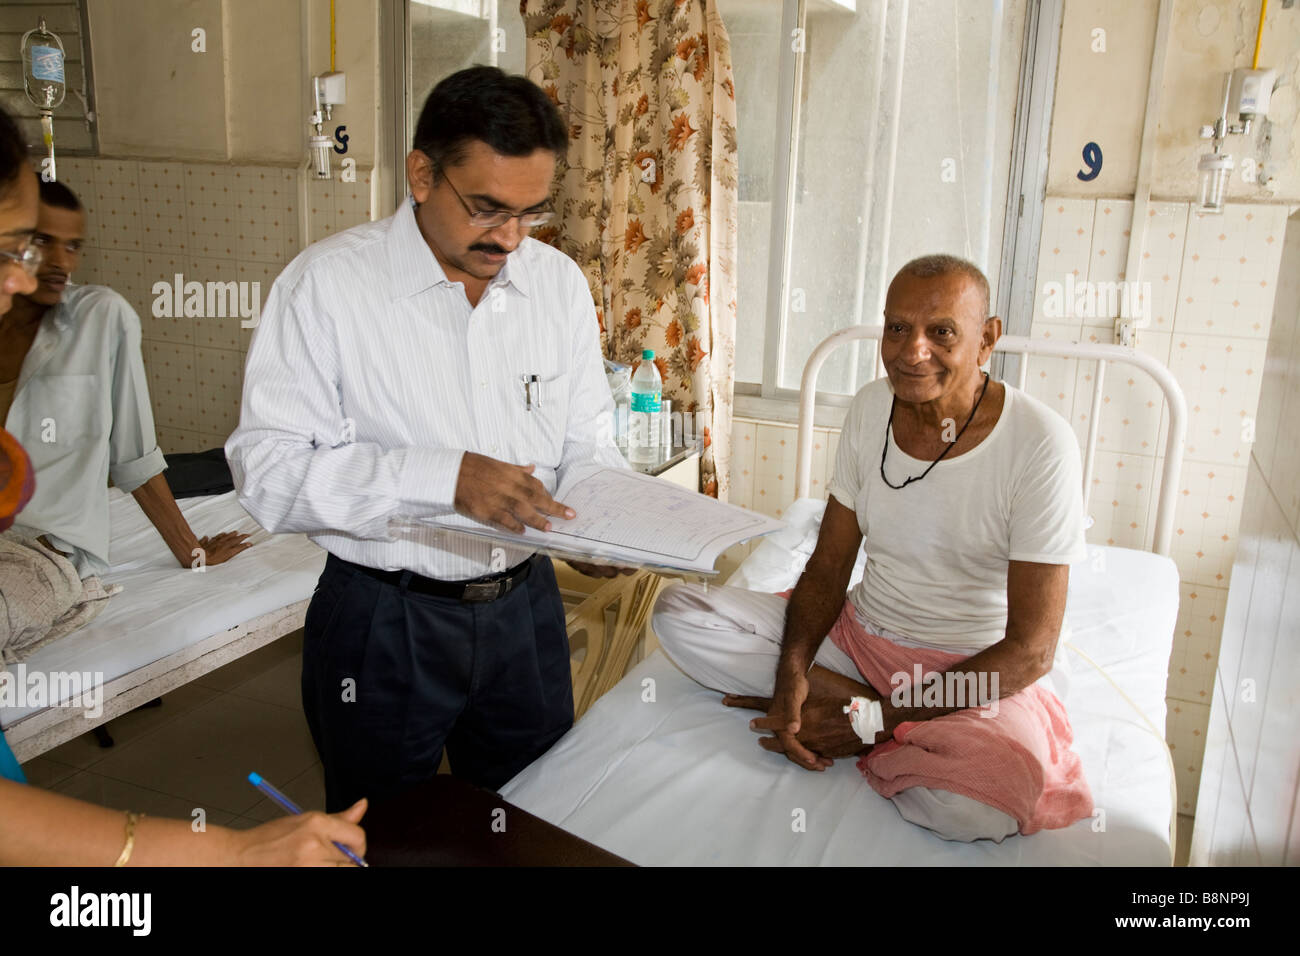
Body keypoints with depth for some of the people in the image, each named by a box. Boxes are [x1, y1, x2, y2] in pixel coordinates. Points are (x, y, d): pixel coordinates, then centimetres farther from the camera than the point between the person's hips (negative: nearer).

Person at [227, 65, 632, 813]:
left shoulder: (560, 282, 1)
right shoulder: (327, 284, -13)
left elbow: (587, 442, 7)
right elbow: (267, 469, -18)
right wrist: (442, 477, -29)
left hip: (525, 607, 4)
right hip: (383, 621, -3)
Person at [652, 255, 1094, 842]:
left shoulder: (1040, 443, -19)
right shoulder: (870, 409, -3)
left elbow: (1031, 650, -18)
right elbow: (828, 564, 2)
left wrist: (873, 723, -20)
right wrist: (792, 673, -18)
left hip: (983, 666, -4)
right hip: (862, 633, 5)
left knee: (981, 806, -39)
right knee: (678, 613, -10)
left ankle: (872, 714, -9)